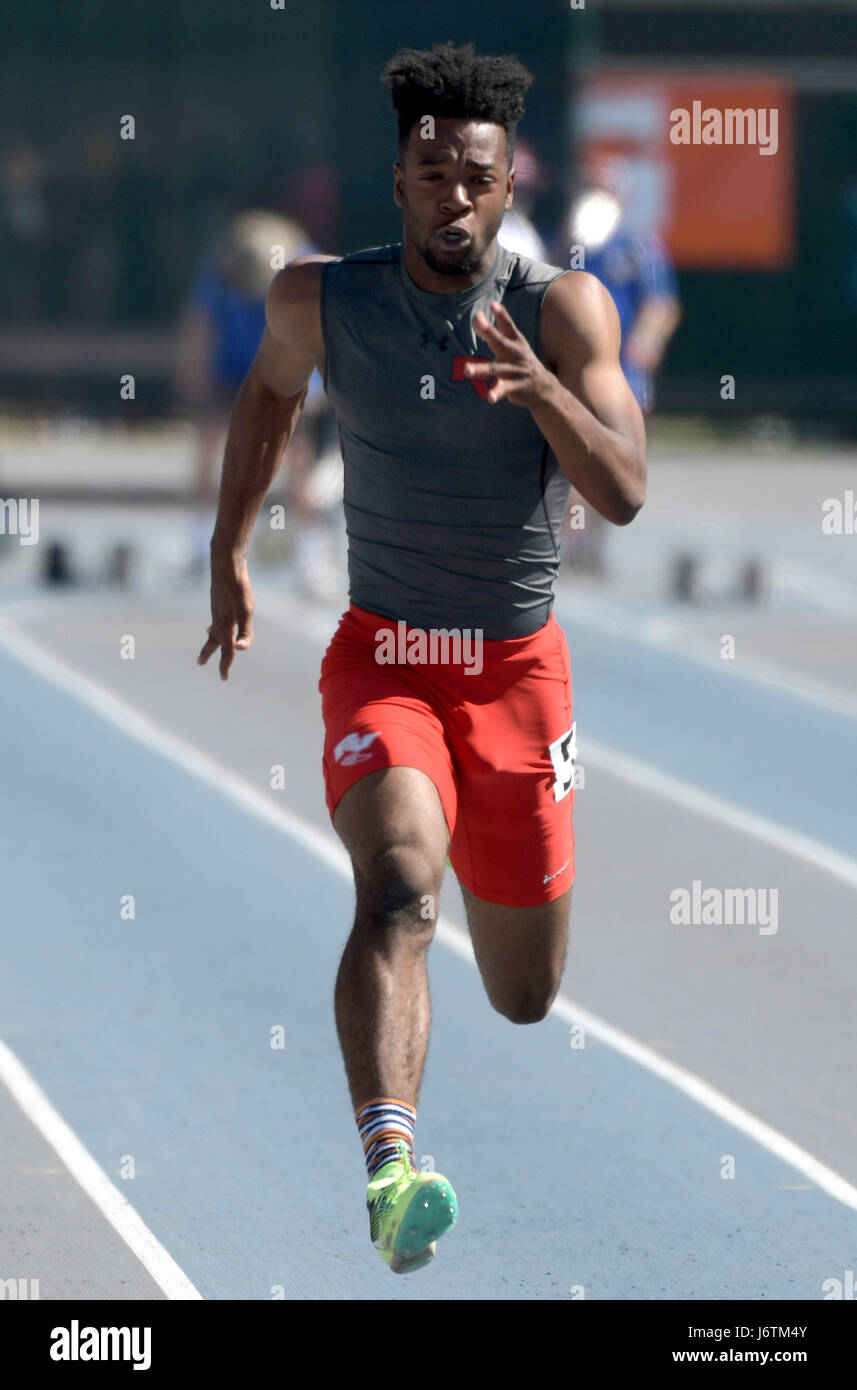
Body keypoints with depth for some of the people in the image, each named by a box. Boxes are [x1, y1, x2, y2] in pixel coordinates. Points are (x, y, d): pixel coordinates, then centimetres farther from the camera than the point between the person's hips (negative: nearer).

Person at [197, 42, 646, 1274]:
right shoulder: (321, 299, -5)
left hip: (519, 666, 1)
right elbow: (270, 392, 18)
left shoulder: (565, 309, -10)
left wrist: (540, 387, -36)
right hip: (381, 658, -1)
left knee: (526, 997, 14)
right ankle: (391, 1167, -48)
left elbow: (625, 496, -20)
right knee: (400, 894, -31)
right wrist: (230, 552, 16)